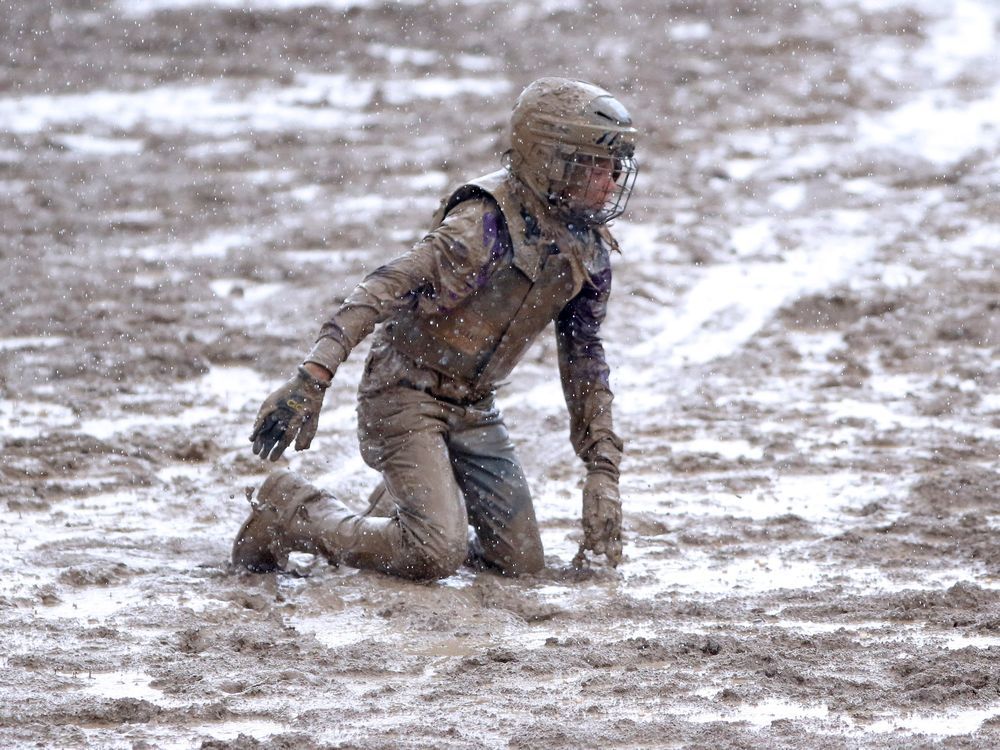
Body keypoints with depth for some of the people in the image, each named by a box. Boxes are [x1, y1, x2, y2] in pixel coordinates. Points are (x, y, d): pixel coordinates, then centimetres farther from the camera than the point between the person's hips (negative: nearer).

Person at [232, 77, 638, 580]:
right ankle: (287, 512, -2)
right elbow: (382, 292, -29)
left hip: (473, 407, 8)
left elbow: (584, 360, 13)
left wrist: (602, 468, 9)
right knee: (436, 557, -20)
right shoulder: (488, 225, -24)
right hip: (409, 392, -8)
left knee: (521, 563, 6)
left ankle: (402, 506, 29)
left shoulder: (587, 250, 1)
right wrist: (311, 381, -39)